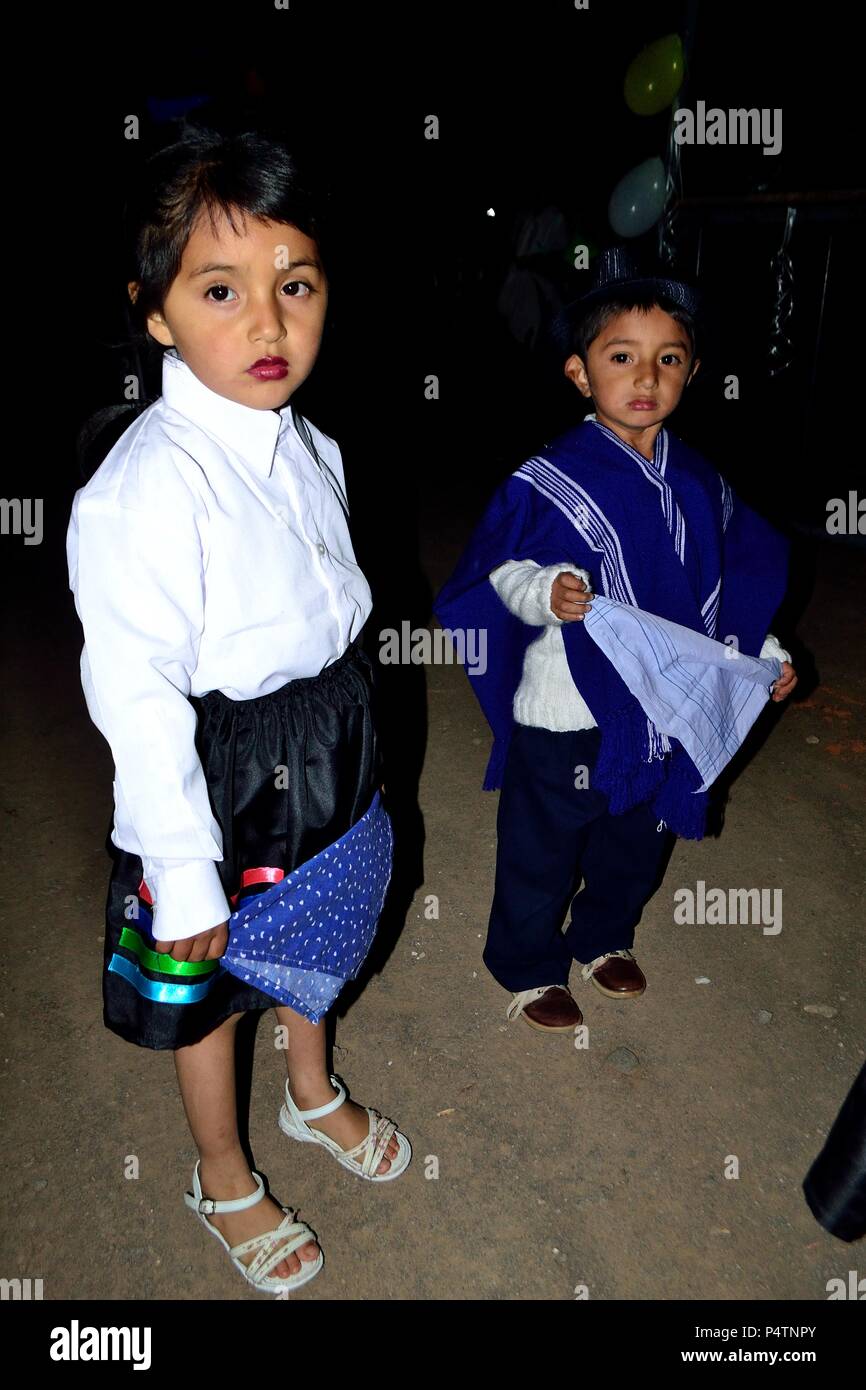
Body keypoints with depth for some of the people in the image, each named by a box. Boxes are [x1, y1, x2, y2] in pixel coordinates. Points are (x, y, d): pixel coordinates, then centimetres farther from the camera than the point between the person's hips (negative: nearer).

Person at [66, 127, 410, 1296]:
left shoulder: (309, 451, -2)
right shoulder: (146, 488, -27)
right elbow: (136, 697, -25)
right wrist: (183, 875, -20)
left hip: (329, 759, 7)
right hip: (216, 782, -7)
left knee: (312, 947, 29)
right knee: (205, 993, 19)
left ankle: (313, 1094, 60)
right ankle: (223, 1180, 48)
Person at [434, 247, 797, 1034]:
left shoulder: (701, 486, 2)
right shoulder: (550, 481, -16)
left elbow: (722, 590, 13)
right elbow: (504, 571, -12)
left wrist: (761, 655, 8)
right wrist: (546, 592, -31)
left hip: (665, 712, 6)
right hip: (565, 717, -5)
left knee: (637, 844, 24)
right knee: (540, 852, 12)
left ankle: (605, 938, 51)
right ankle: (530, 968, 36)